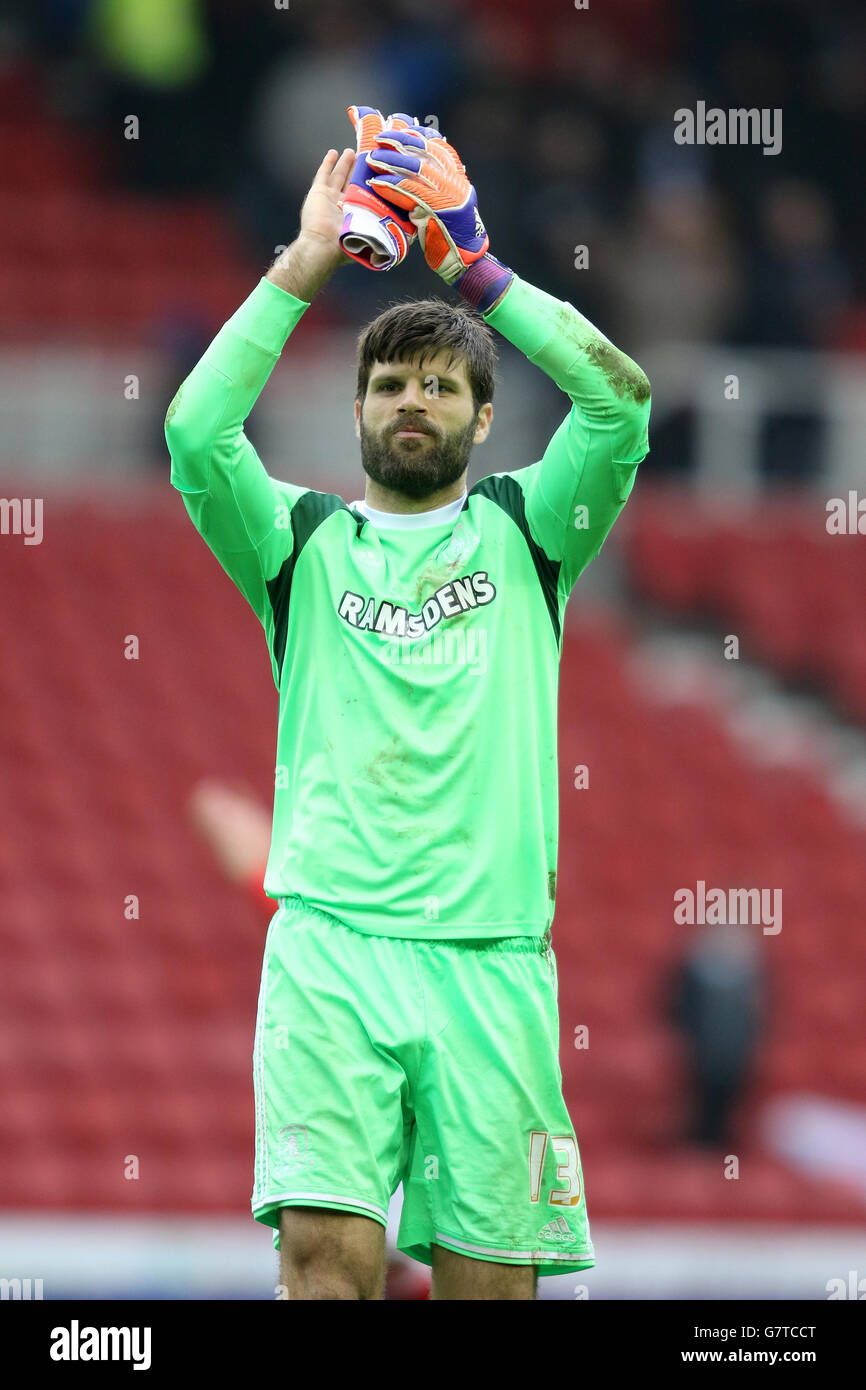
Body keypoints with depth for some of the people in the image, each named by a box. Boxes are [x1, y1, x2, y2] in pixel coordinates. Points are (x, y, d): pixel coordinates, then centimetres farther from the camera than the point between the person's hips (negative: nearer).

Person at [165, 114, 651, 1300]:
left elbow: (622, 398, 0)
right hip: (328, 943, -1)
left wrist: (477, 271, 1)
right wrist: (302, 272, -1)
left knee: (490, 1274, -2)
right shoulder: (304, 540, 15)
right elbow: (196, 433, -3)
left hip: (492, 953, 1)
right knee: (328, 1254, -16)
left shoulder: (521, 529, 15)